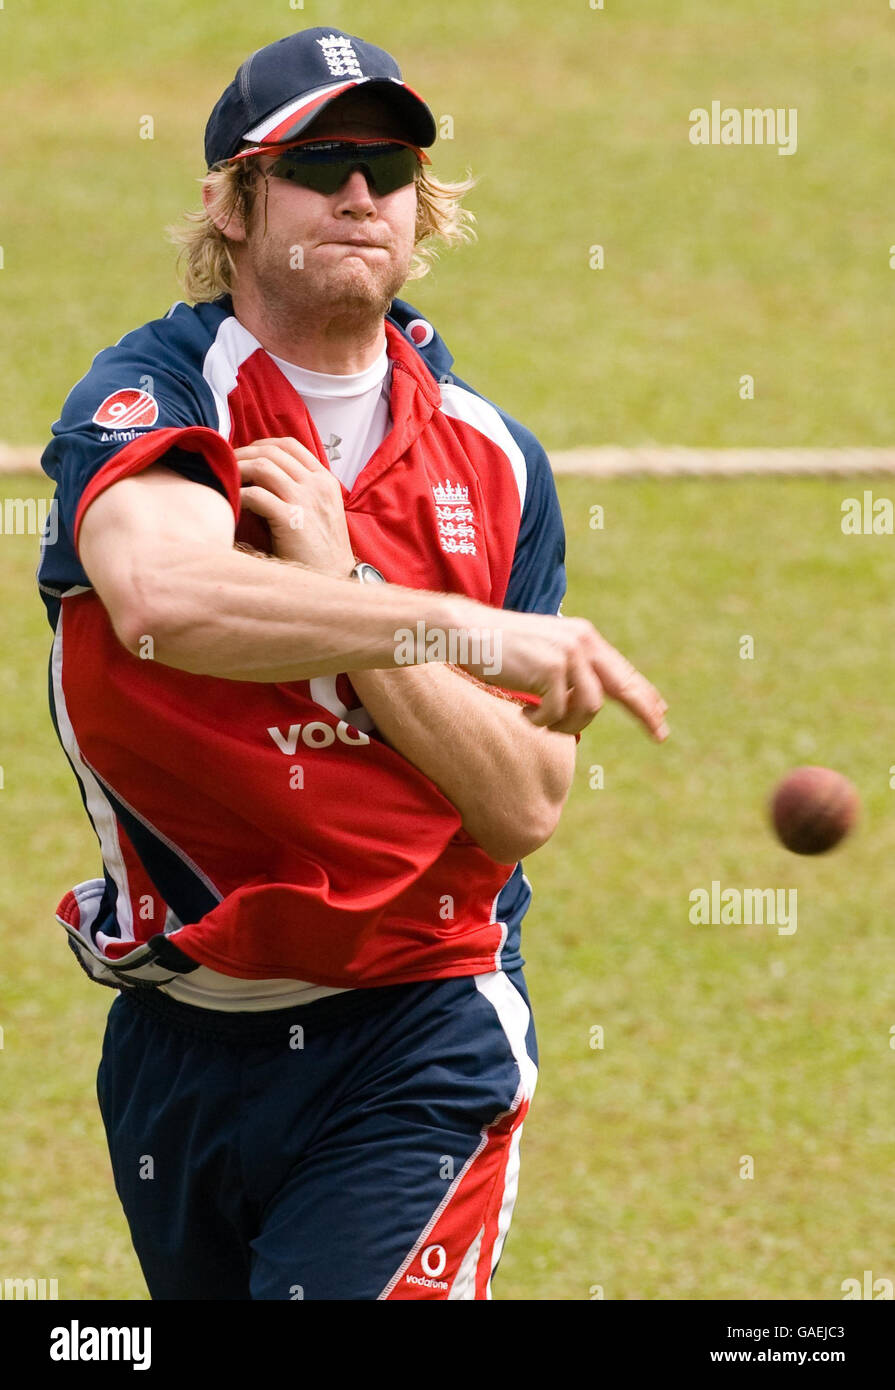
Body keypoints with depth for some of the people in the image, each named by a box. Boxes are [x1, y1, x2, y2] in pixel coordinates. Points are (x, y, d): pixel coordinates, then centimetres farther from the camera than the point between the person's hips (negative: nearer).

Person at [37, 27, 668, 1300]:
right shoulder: (152, 396, -8)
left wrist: (340, 582, -17)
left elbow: (524, 805, -8)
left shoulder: (492, 461, 2)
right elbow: (162, 598, -33)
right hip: (178, 1049, 0)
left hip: (419, 1049, 0)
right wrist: (465, 632, -42)